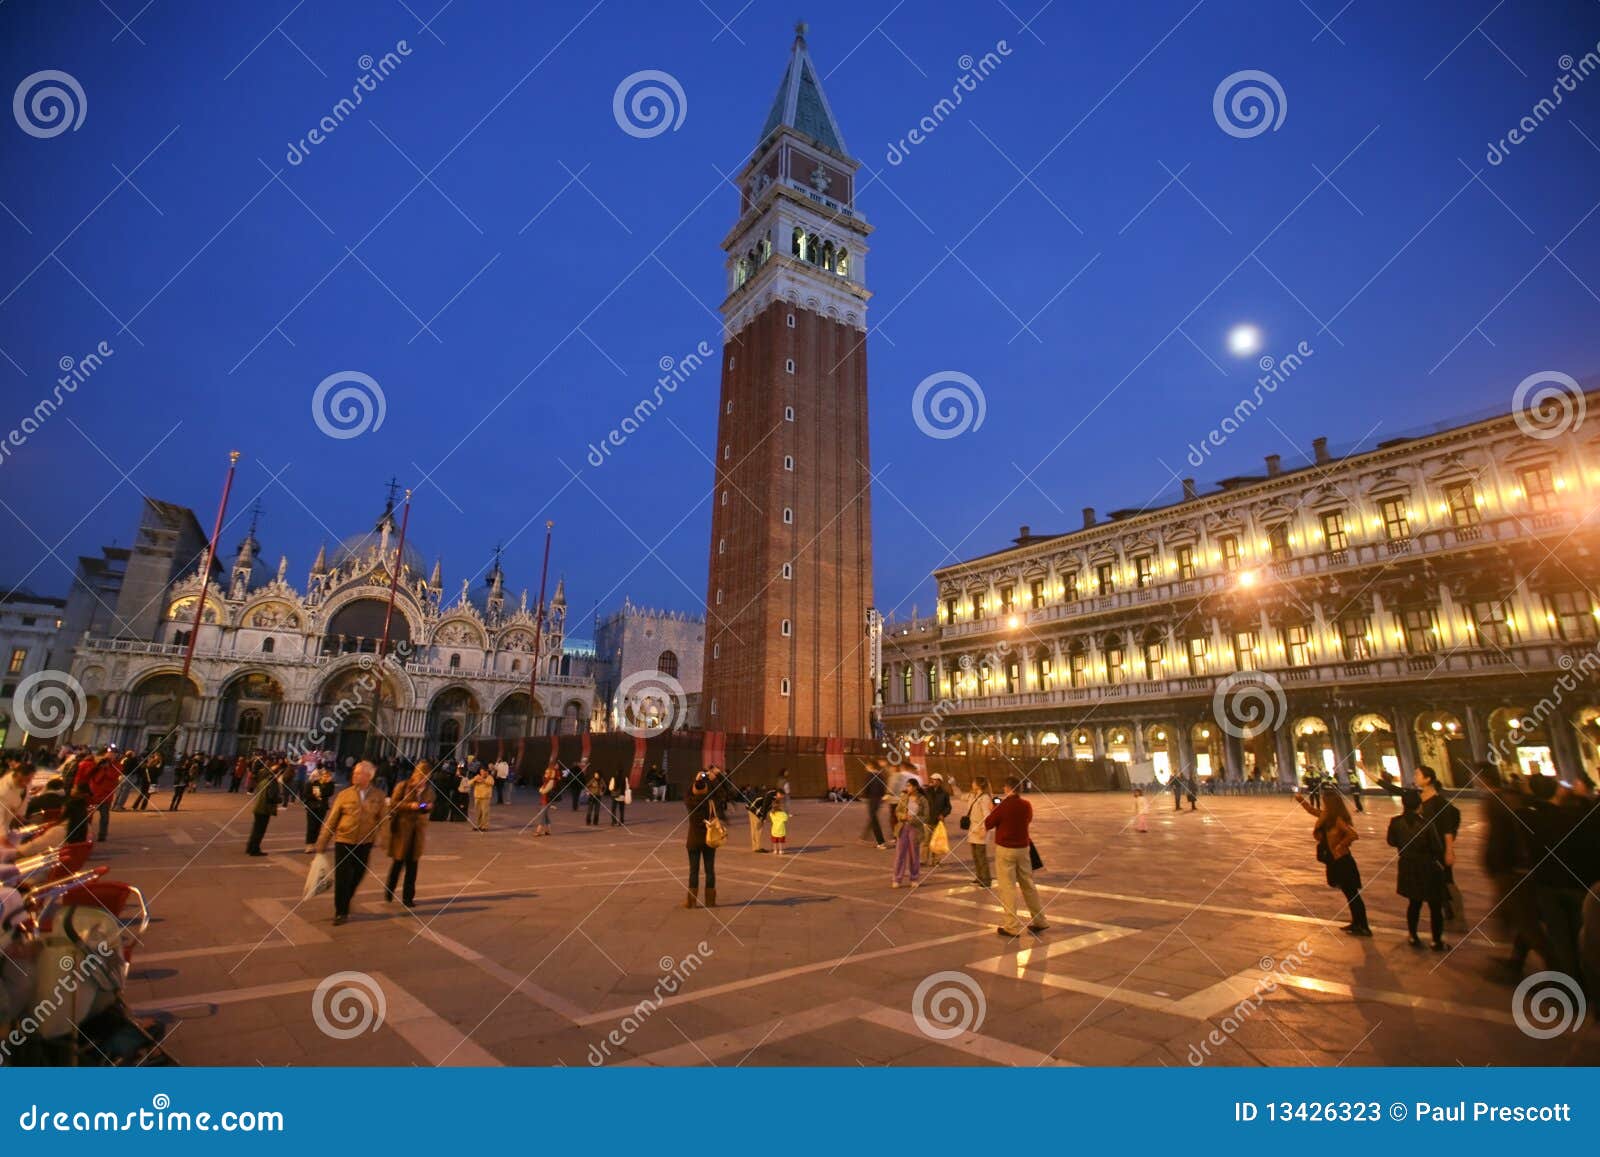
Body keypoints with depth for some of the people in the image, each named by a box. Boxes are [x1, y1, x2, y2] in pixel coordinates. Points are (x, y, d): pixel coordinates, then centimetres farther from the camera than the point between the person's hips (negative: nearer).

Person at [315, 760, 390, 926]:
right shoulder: (344, 794, -6)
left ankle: (345, 904, 39)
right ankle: (341, 912, 19)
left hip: (365, 844, 2)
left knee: (356, 877, 14)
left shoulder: (378, 796, -3)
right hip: (344, 842, -1)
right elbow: (331, 820, -2)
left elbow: (383, 820, 1)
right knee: (342, 878, 0)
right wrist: (322, 843, -1)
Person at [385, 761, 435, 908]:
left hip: (419, 828, 3)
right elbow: (393, 803, -8)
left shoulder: (429, 789, 3)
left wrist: (429, 807, -9)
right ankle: (389, 891, 30)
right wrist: (410, 805, -21)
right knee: (399, 861, 5)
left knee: (412, 863, 7)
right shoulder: (403, 785, -9)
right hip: (402, 827, -3)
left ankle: (408, 896, 17)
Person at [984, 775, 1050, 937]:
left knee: (1008, 887, 0)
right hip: (1023, 848, 6)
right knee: (1028, 885, 18)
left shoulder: (1003, 806, -17)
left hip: (1005, 850, -6)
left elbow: (987, 824, -9)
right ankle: (1039, 920, 27)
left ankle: (1012, 926, 1)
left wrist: (994, 809, 8)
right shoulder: (1027, 805, -1)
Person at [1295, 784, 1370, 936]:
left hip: (1342, 862, -9)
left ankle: (1364, 928, 11)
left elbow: (1352, 835, -34)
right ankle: (1356, 923, 29)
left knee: (1353, 895, 1)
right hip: (1335, 862, 9)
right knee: (1349, 894, 18)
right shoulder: (1327, 817, 3)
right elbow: (1312, 810, 19)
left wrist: (1340, 846, -22)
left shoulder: (1339, 820, -22)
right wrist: (1300, 799, 15)